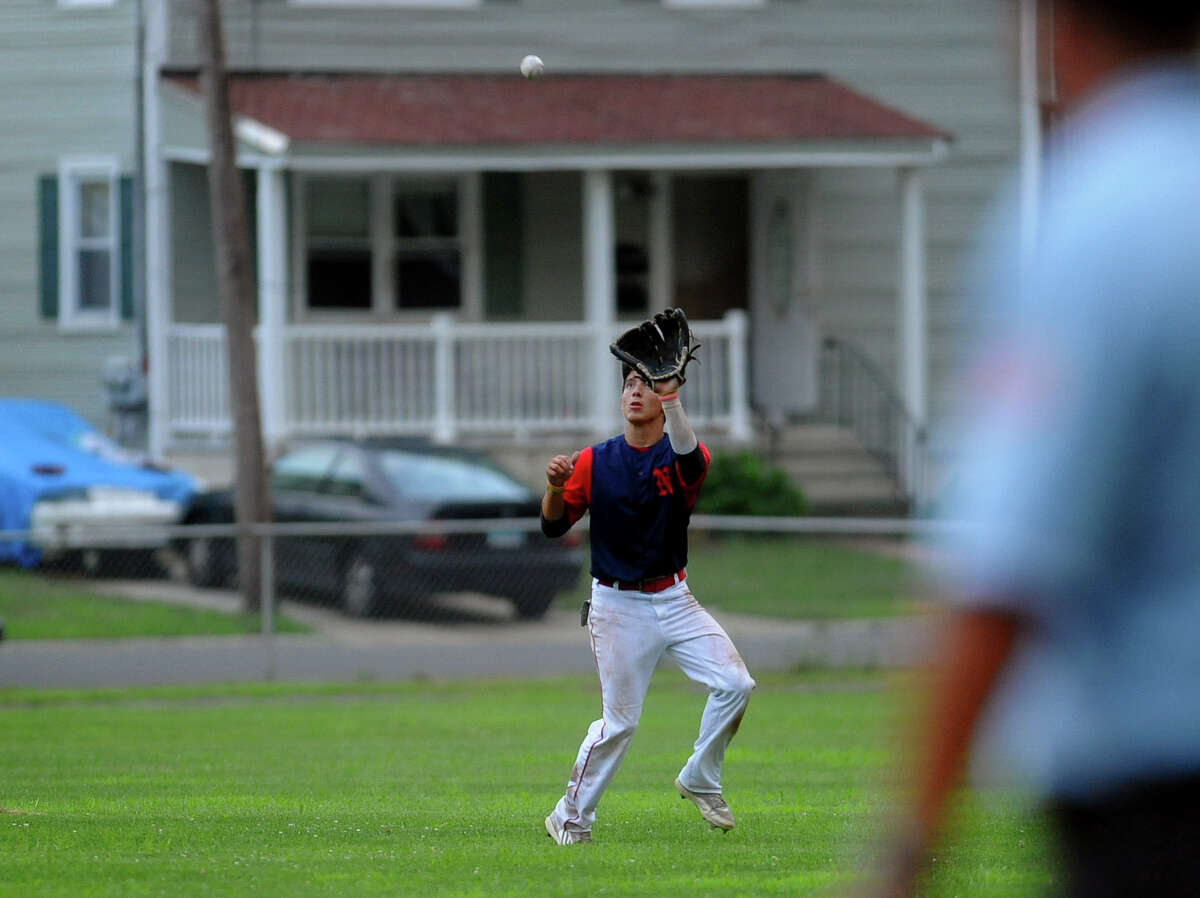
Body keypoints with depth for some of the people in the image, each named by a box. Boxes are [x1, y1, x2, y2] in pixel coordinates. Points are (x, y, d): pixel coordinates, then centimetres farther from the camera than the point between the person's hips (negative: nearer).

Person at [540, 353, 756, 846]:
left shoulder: (680, 458, -2)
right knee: (620, 720, -4)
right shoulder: (594, 462, 0)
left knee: (734, 683, -12)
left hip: (674, 599, 2)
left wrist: (670, 399, -42)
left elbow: (689, 461, -29)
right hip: (617, 606, -2)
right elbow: (554, 526, -3)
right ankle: (571, 816, 12)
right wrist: (555, 488, -24)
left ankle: (699, 781, 8)